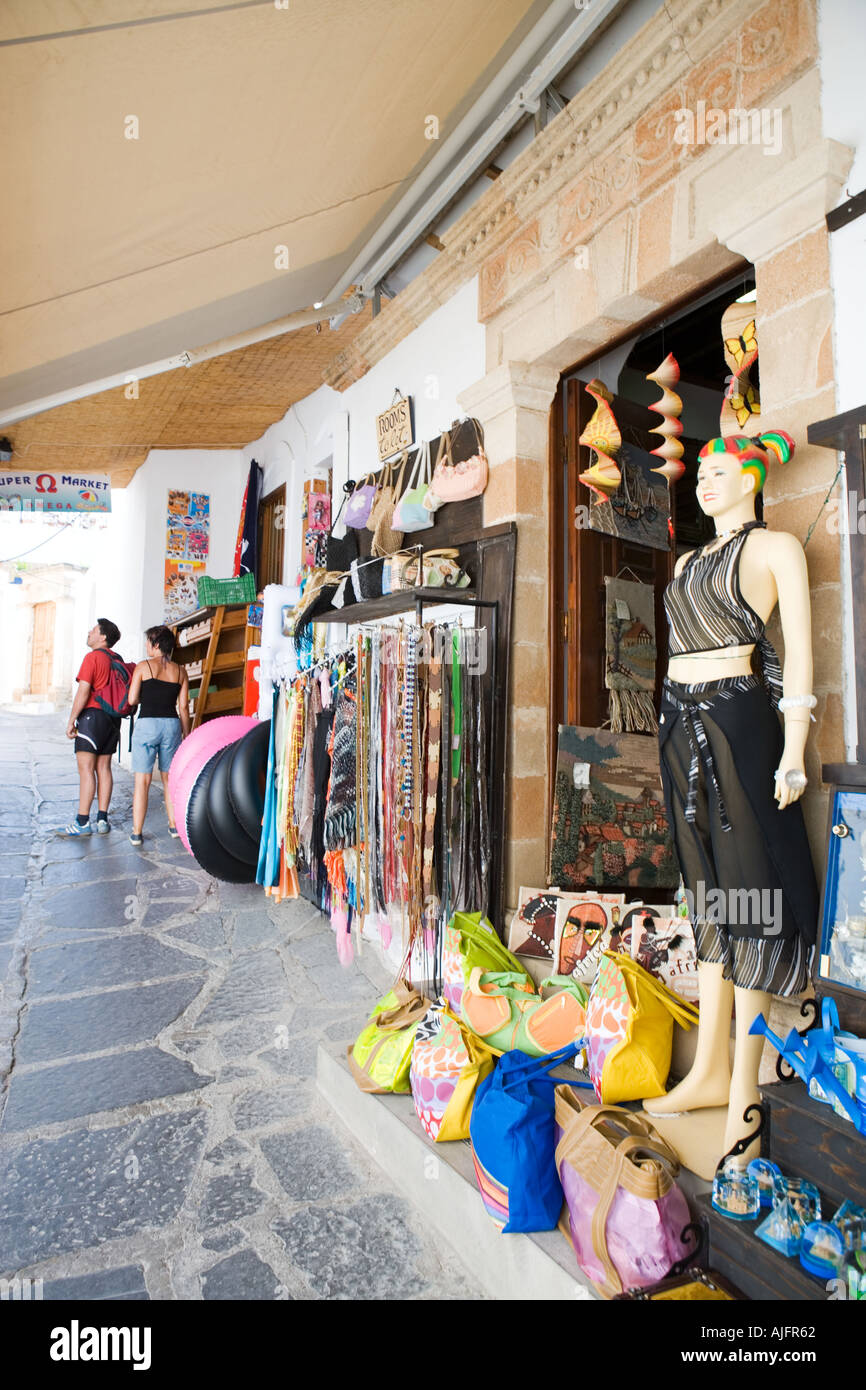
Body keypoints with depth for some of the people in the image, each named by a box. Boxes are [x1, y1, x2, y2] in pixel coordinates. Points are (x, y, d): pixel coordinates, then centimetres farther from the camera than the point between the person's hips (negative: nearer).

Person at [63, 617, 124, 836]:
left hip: (92, 714, -8)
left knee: (86, 769, -6)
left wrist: (71, 721, -11)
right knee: (103, 768, 9)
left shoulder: (92, 657, -9)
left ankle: (82, 823, -5)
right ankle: (102, 820, 10)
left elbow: (83, 692, -15)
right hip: (112, 718, 8)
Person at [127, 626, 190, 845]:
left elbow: (132, 699, -5)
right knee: (169, 778, 16)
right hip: (172, 724, 3)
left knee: (142, 780, 2)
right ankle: (174, 825, 23)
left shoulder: (143, 666, -3)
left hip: (147, 724, -3)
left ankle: (136, 833, 5)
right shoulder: (180, 671, 5)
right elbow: (183, 707, 4)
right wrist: (186, 735, 11)